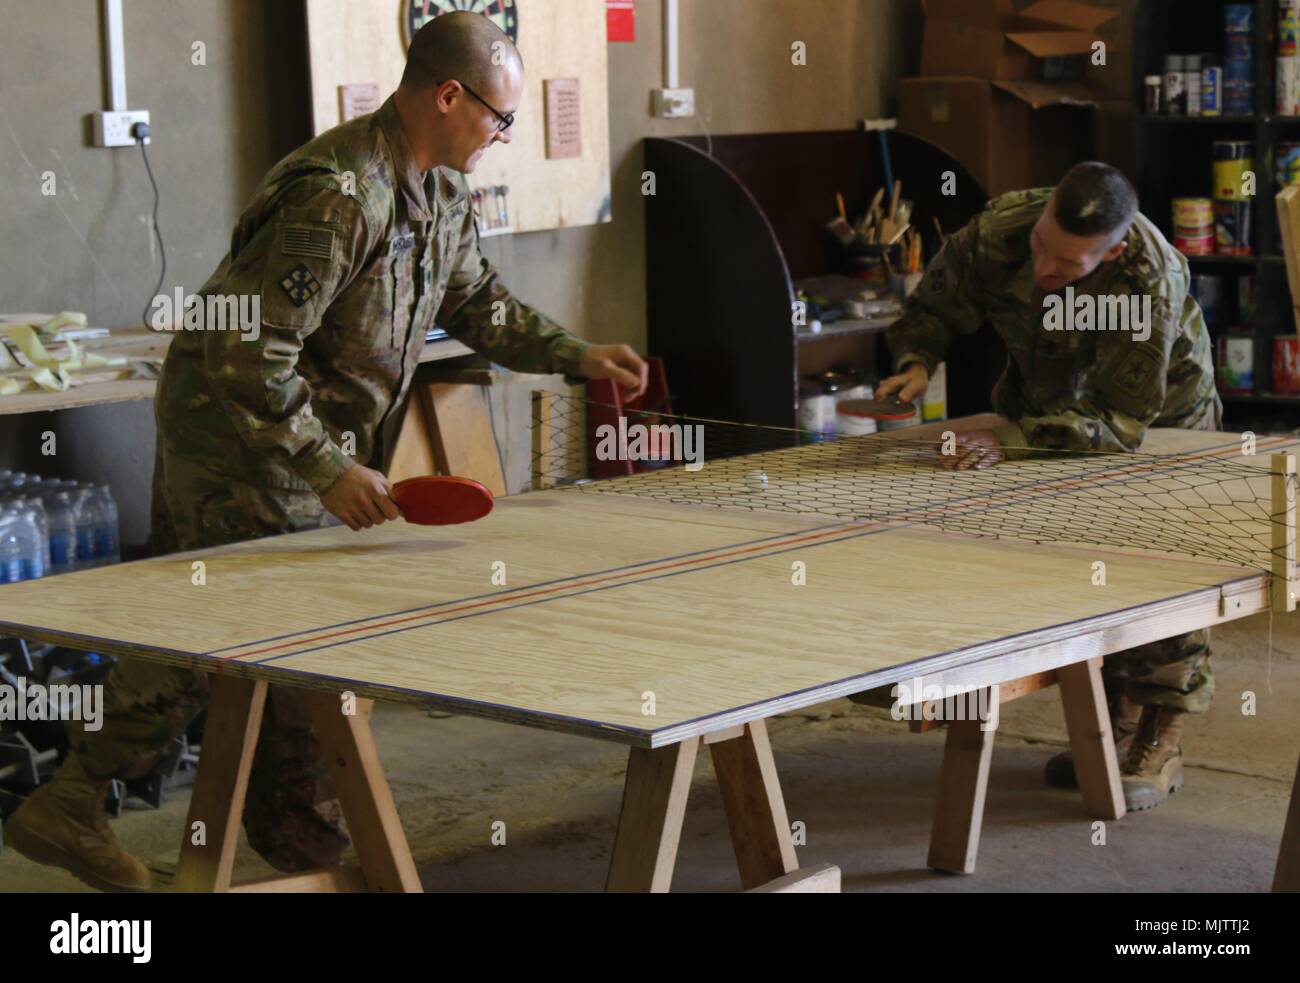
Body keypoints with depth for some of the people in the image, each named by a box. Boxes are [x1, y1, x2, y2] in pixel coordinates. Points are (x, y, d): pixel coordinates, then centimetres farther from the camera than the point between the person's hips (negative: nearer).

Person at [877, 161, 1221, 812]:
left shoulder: (1149, 282, -43)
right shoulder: (998, 231, -31)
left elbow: (1119, 420, -42)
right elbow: (933, 305, -10)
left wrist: (1012, 441, -53)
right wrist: (915, 362, -31)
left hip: (1159, 413, -4)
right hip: (1053, 402, 4)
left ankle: (1162, 742, 5)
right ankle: (1114, 721, 20)